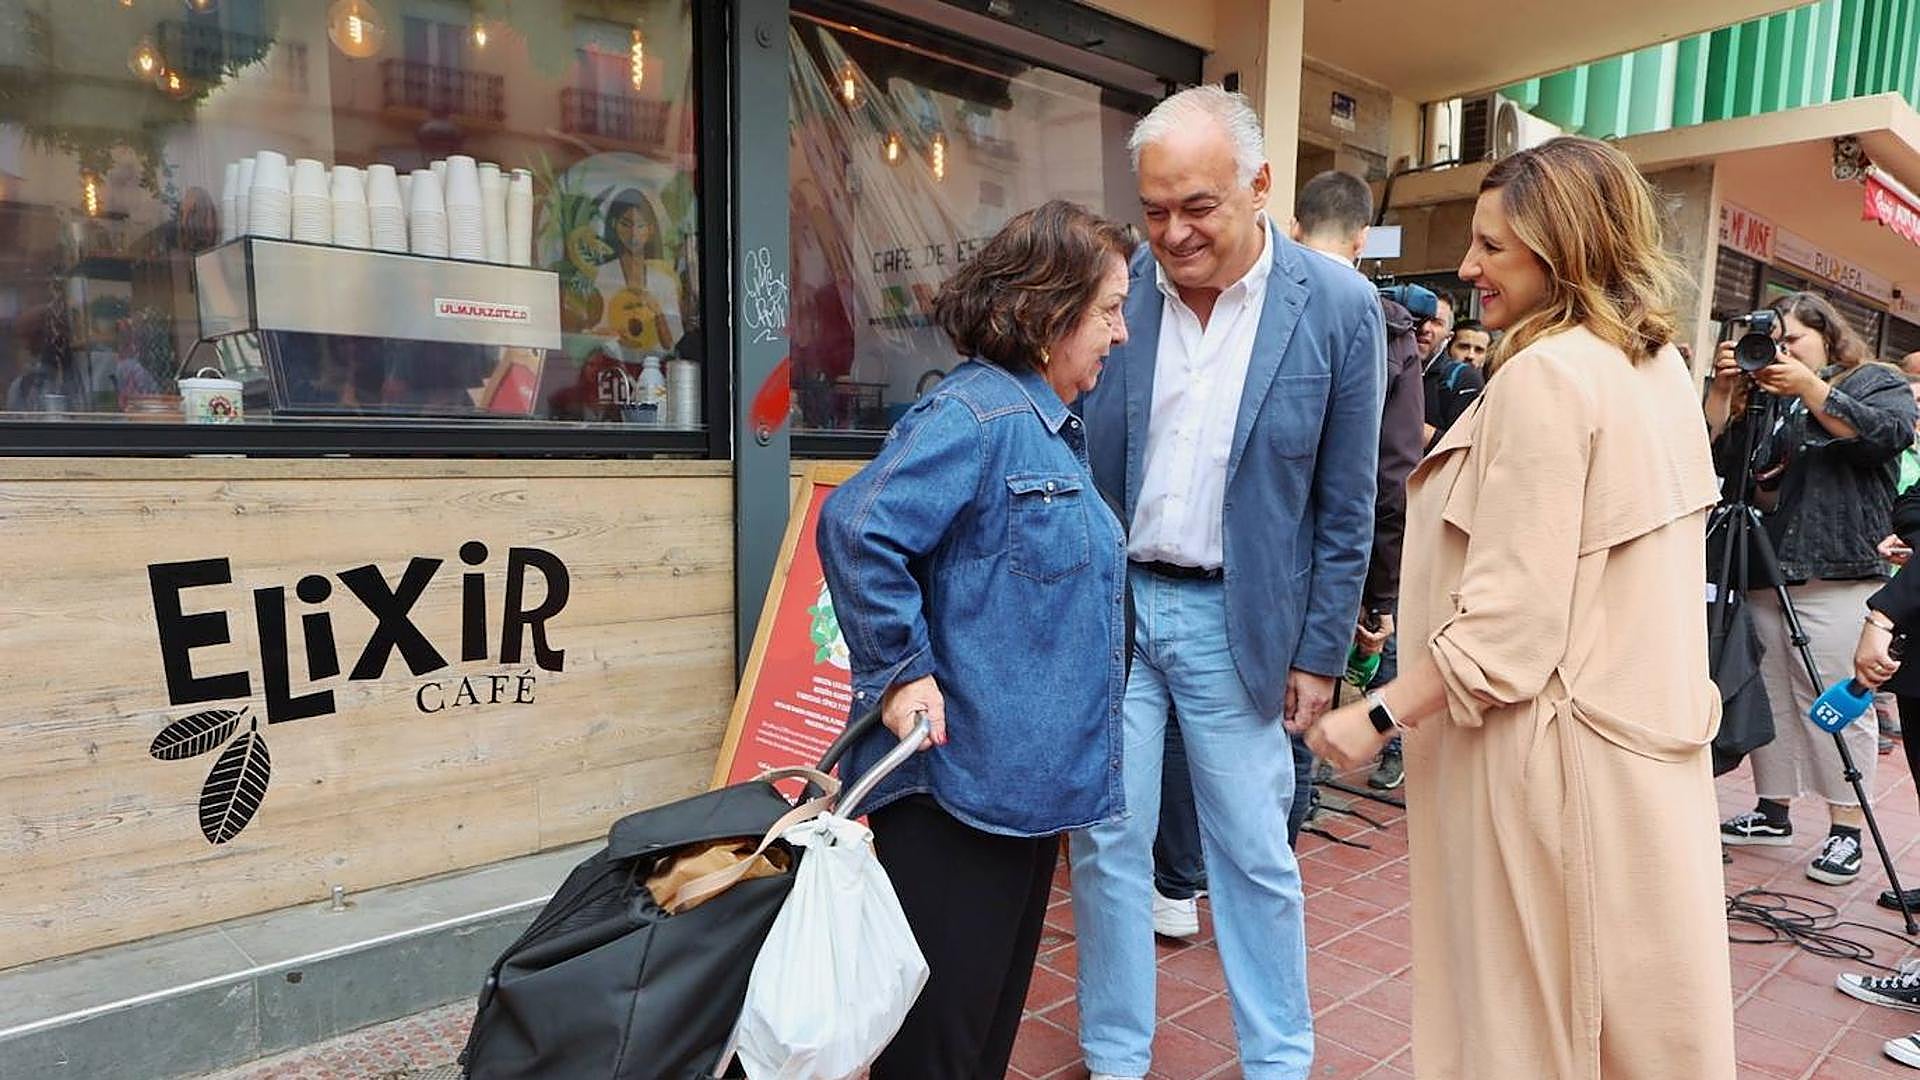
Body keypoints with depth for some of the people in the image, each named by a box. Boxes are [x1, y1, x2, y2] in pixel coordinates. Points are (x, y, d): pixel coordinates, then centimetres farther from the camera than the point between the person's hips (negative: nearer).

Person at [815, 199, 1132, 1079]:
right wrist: (901, 672, -23)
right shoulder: (978, 415, -17)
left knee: (996, 1008, 23)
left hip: (1031, 778, 10)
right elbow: (857, 528, -28)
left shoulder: (1055, 428, 14)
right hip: (961, 778, -9)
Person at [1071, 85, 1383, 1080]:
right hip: (1107, 602, 2)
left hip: (1236, 620, -1)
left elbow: (1345, 506, -1)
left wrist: (1320, 653, 0)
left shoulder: (1337, 308, -7)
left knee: (1256, 857, 11)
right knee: (1108, 845, 10)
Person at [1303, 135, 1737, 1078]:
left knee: (1534, 1001, 6)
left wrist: (1380, 715, -17)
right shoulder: (1661, 365, 10)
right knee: (1638, 998, 19)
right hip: (1643, 736, 9)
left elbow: (1512, 613, -22)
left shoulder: (1546, 374, -18)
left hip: (1557, 749, -9)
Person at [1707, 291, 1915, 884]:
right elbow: (1717, 455, 9)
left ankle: (1846, 828, 6)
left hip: (1838, 578, -5)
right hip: (1764, 574, 5)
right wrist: (1724, 387, -2)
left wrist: (1810, 388, -17)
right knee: (1770, 698, 8)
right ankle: (1772, 812, 18)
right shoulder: (1765, 398, 18)